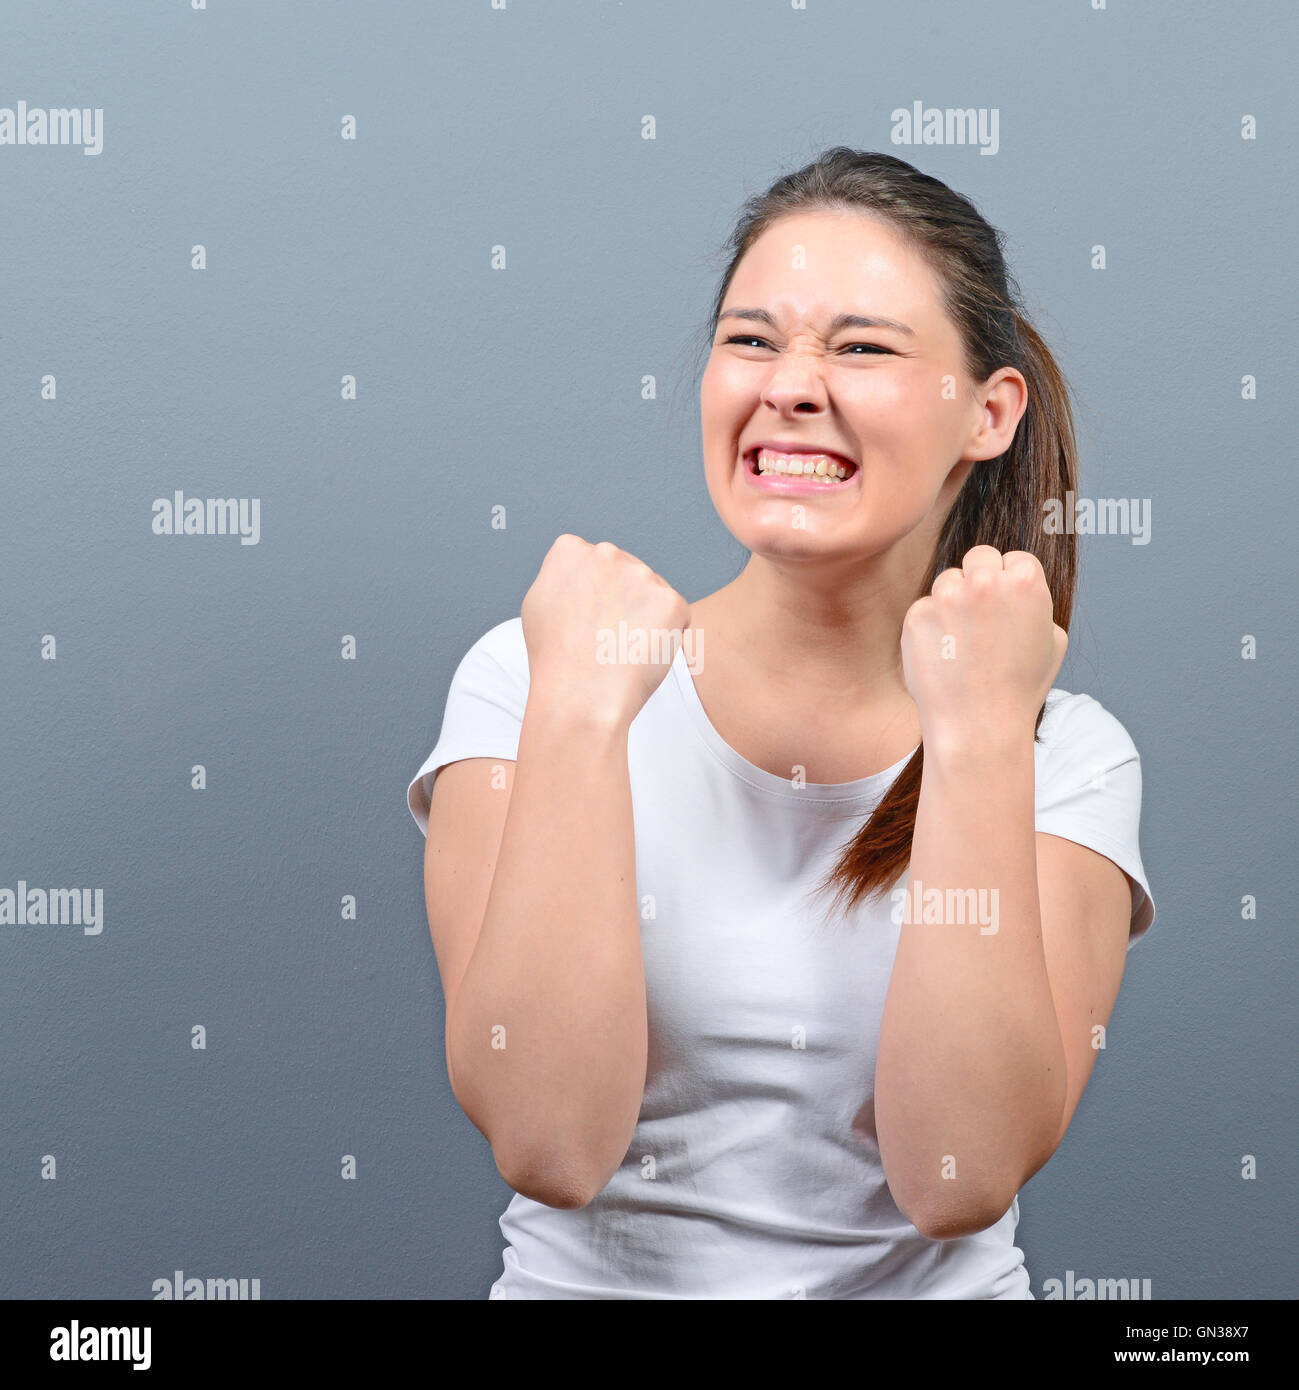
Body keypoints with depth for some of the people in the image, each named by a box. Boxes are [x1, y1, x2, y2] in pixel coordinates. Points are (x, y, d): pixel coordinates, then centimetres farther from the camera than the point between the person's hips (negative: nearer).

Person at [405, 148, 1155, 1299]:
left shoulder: (1070, 759, -1)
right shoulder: (523, 678, -3)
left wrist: (978, 734, -15)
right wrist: (579, 709, -16)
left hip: (927, 1288, 1)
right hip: (590, 1283, -1)